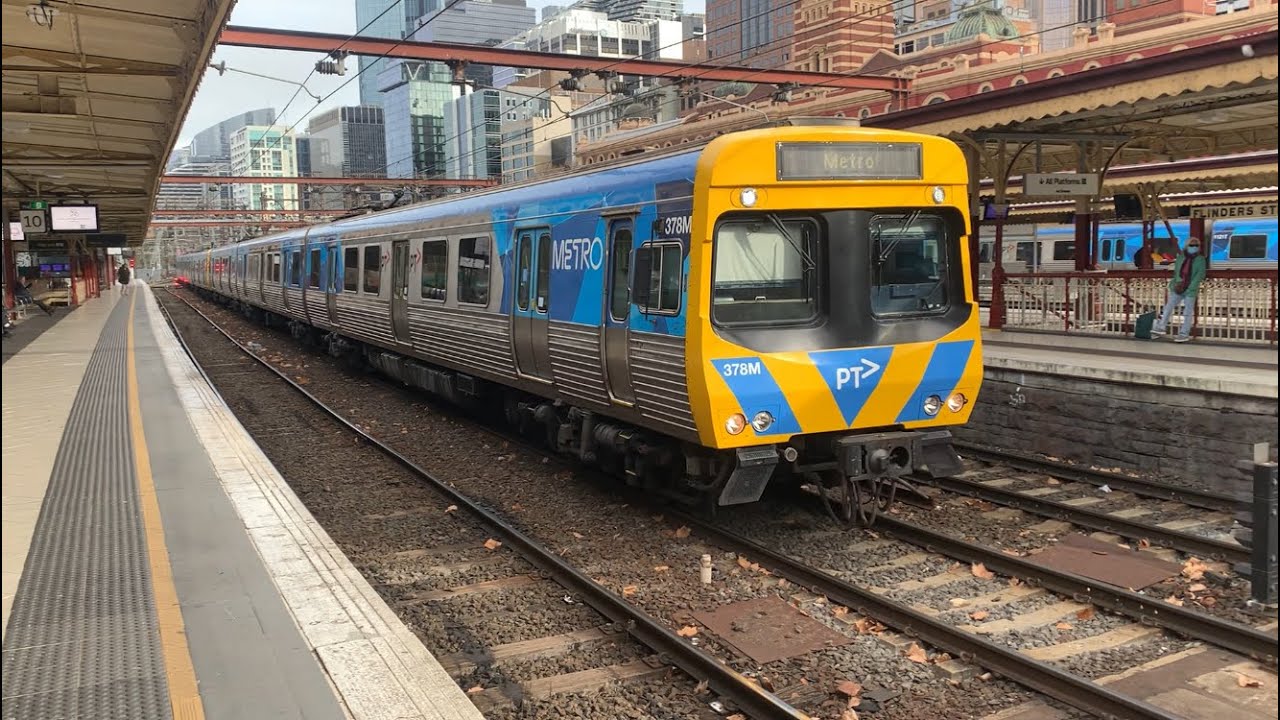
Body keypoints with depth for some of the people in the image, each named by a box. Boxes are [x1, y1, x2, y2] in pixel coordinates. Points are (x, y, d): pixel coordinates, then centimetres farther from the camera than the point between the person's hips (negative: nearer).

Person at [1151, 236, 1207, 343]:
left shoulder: (1200, 260, -1)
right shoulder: (1181, 257, 11)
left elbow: (1200, 275, -8)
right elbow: (1176, 271, 11)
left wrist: (1190, 287, -17)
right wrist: (1178, 281, -8)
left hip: (1190, 290, -4)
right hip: (1177, 289, 5)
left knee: (1188, 313, 0)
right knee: (1168, 307, 5)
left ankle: (1184, 334, 3)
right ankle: (1160, 327, 11)